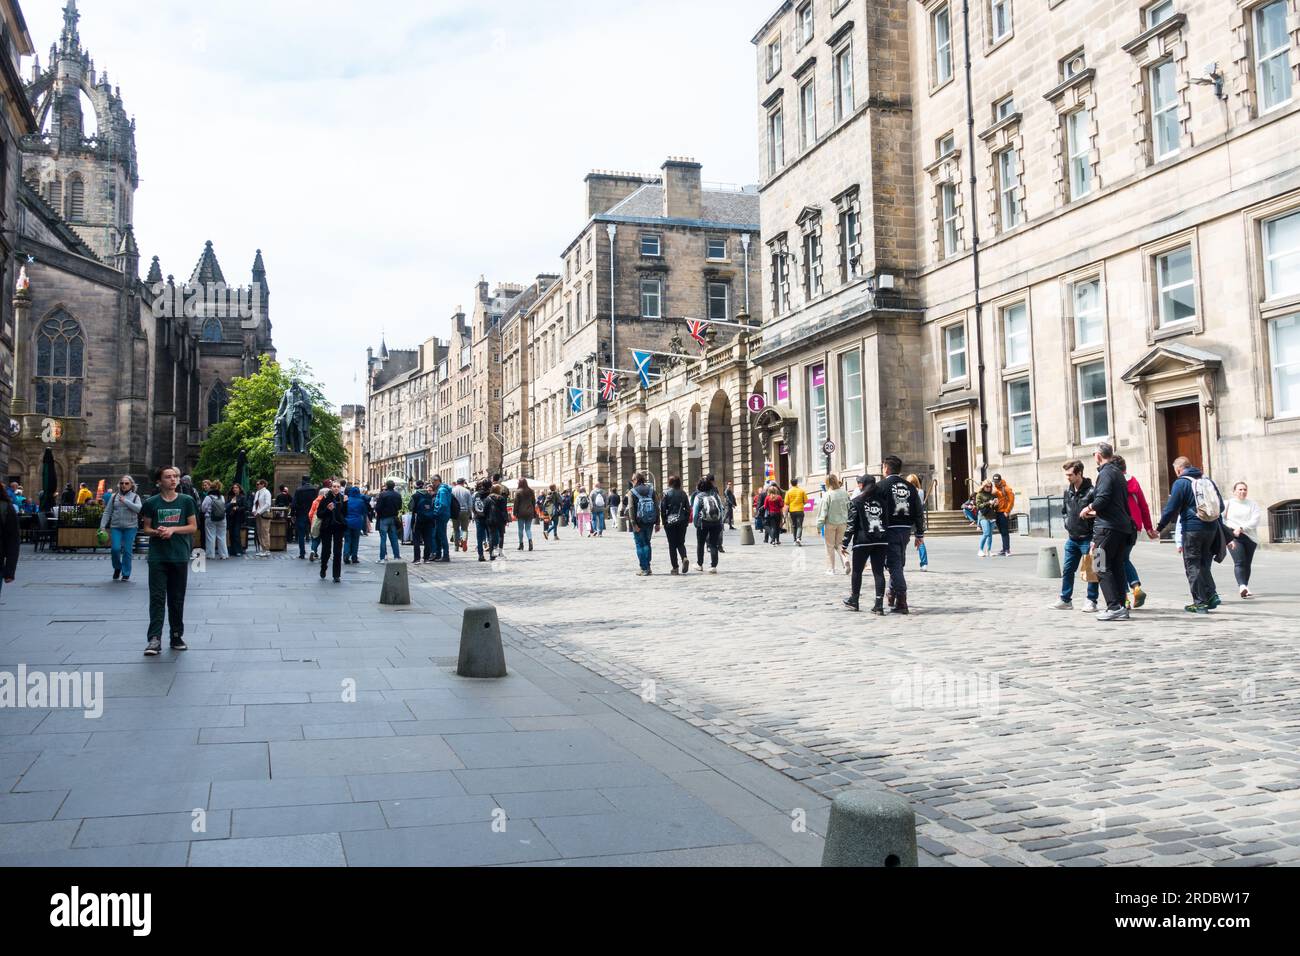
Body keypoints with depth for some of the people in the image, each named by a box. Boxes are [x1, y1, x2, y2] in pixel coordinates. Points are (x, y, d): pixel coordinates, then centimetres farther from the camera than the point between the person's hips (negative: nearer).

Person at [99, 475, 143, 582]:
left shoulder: (135, 497, 6)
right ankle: (117, 568, 19)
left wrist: (125, 501, -14)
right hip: (115, 527, 1)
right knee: (115, 548, -9)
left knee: (127, 551, -2)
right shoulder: (114, 497, 11)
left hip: (130, 527, -1)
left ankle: (126, 574, 11)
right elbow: (107, 512, 10)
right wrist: (102, 526, 1)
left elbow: (139, 508, -12)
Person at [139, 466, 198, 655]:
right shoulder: (151, 503, 3)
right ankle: (154, 639, -8)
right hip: (157, 557, -1)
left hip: (180, 556, 1)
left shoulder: (186, 501, 3)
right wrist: (156, 532, -12)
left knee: (177, 599, 8)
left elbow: (193, 526, 2)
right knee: (157, 598, -5)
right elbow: (146, 528, 9)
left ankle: (177, 636, 19)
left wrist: (172, 529, -12)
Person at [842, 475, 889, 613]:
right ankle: (879, 604, -3)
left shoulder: (856, 502, -3)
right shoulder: (882, 500, 9)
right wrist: (888, 541, 14)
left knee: (857, 571, 13)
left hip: (862, 541, -3)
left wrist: (844, 543, -2)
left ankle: (854, 601, 24)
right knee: (879, 572, 3)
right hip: (882, 542, 3)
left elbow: (851, 524, -6)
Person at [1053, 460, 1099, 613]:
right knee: (1067, 570, 10)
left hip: (1087, 539, -7)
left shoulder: (1090, 492, -14)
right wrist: (1068, 527, 11)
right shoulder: (1068, 490, 7)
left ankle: (1092, 601, 9)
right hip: (1071, 539, 7)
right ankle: (1066, 600, 19)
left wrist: (1095, 539, -18)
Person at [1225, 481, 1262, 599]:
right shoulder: (1229, 504, 7)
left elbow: (1255, 521, -3)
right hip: (1233, 536, -2)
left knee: (1247, 563, 5)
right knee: (1239, 562, -16)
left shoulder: (1253, 505, 10)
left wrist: (1241, 528, -16)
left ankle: (1244, 587, 16)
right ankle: (1242, 586, -29)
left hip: (1250, 537, 3)